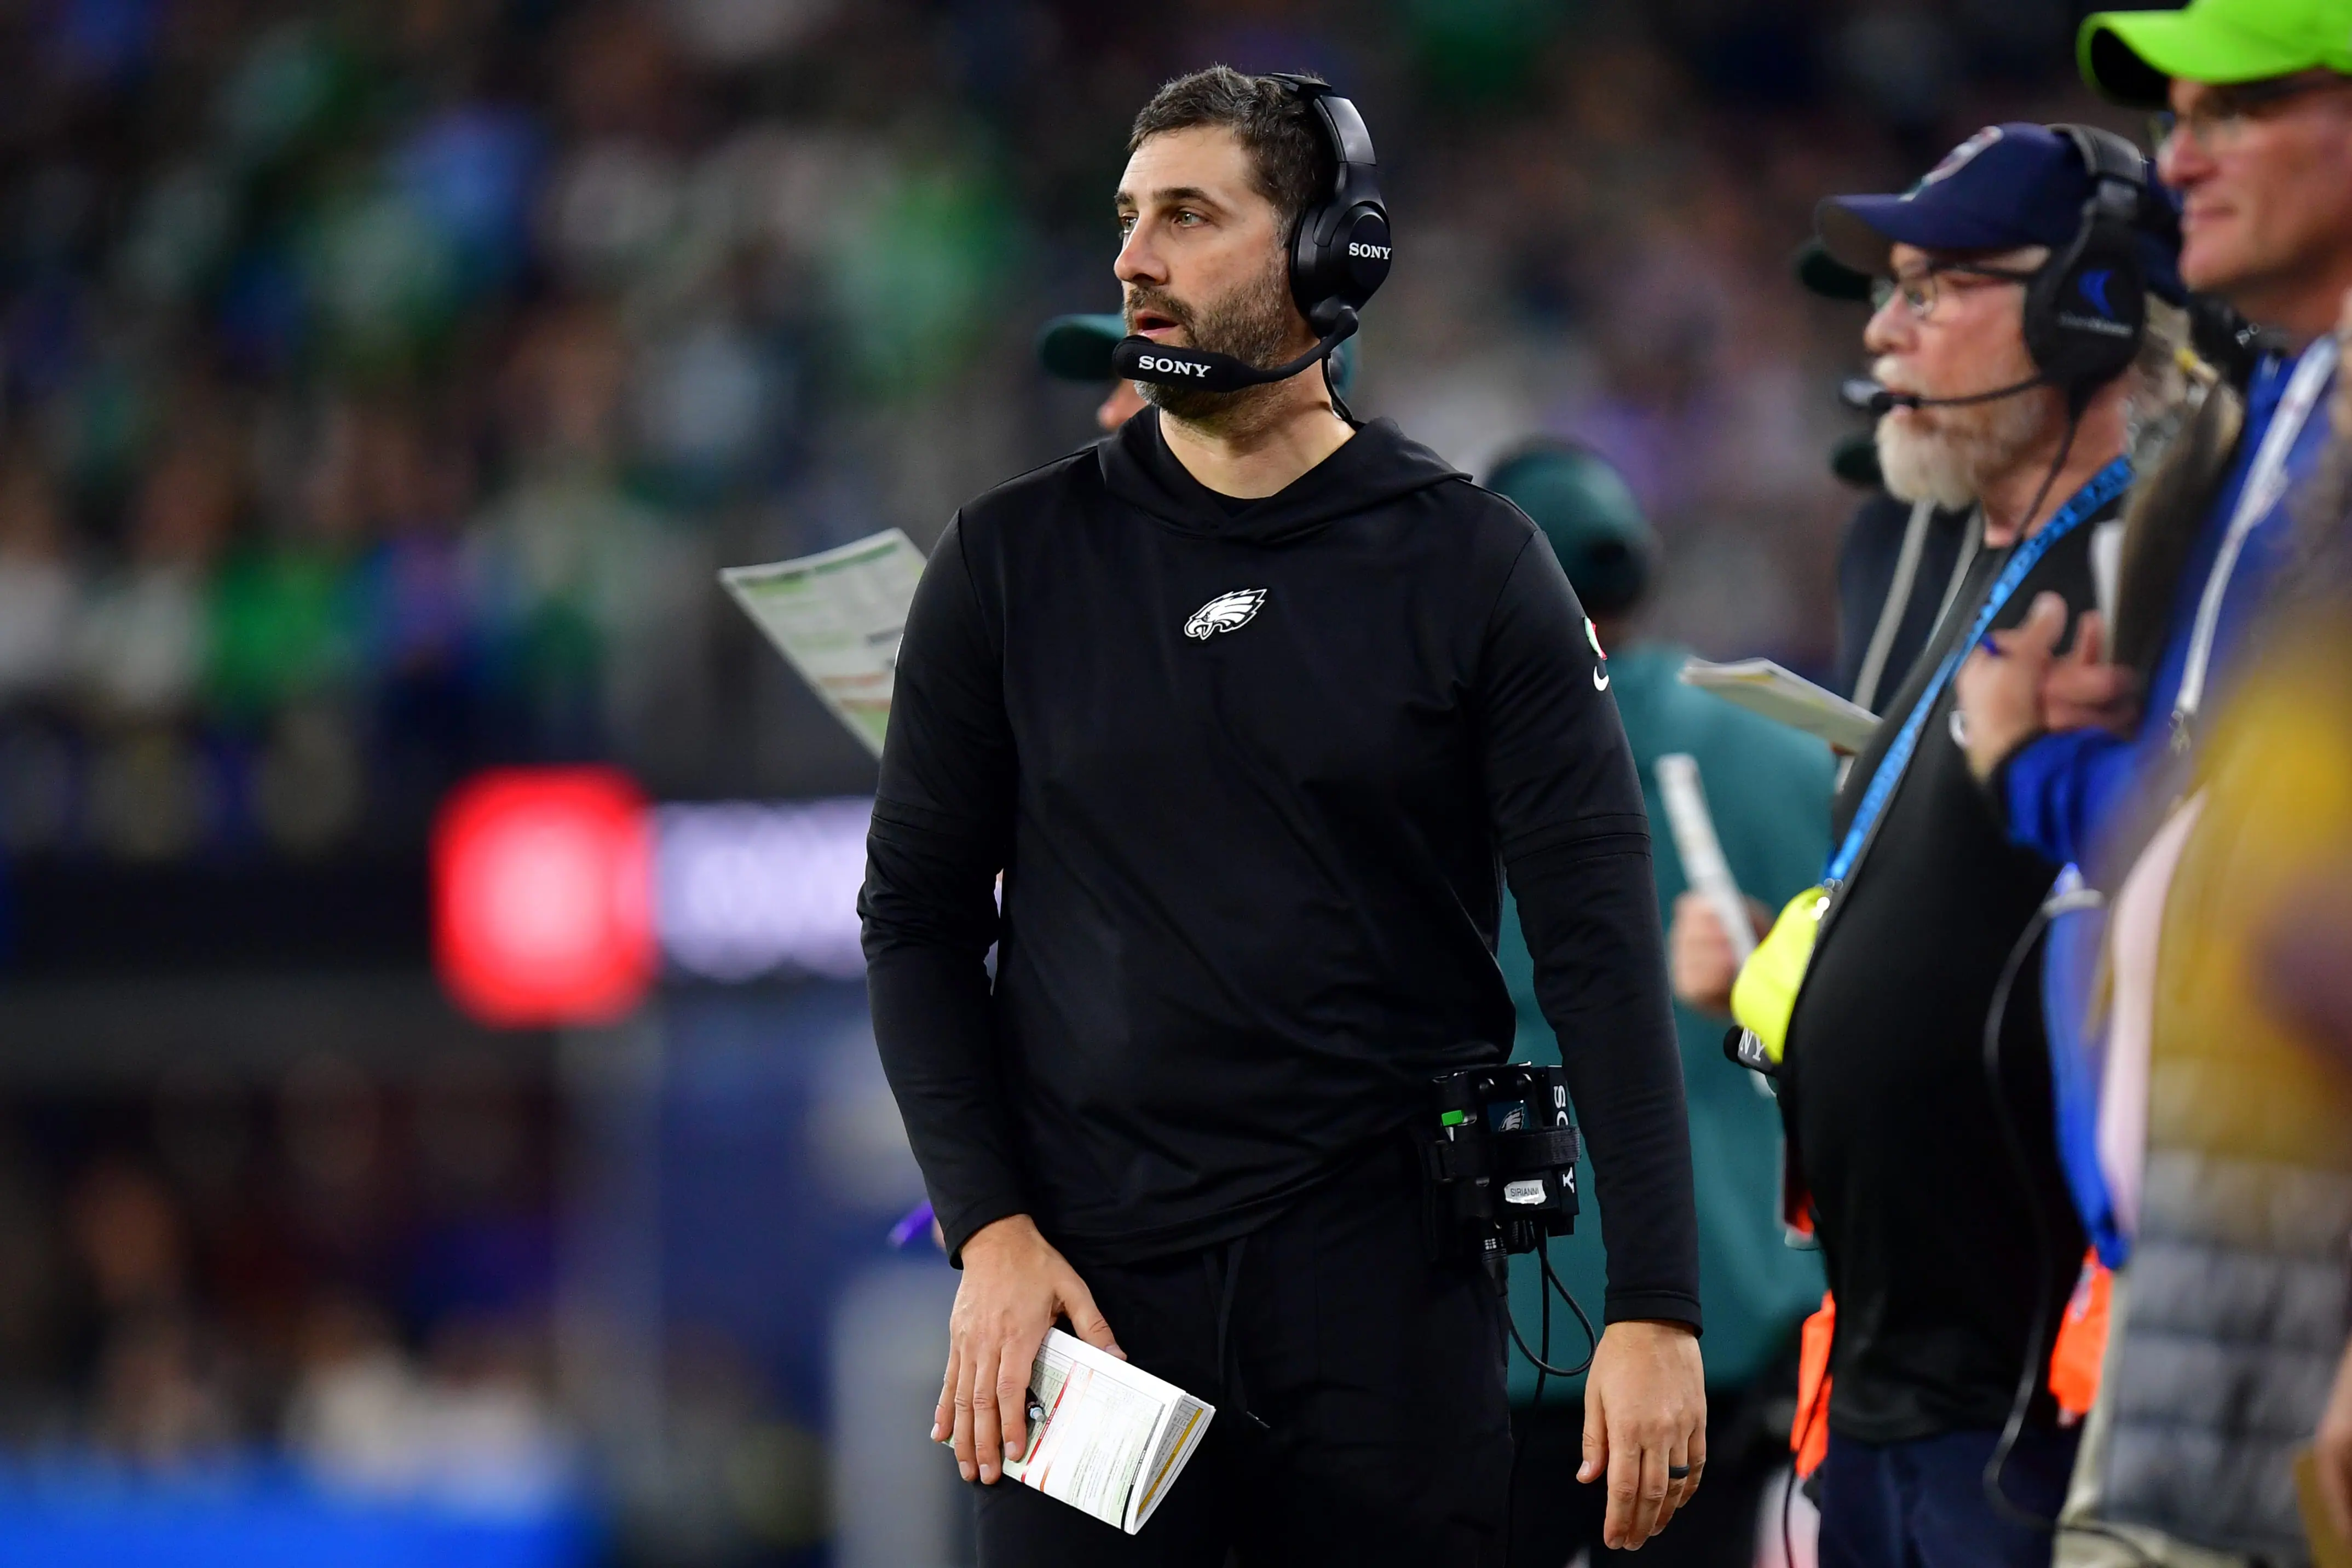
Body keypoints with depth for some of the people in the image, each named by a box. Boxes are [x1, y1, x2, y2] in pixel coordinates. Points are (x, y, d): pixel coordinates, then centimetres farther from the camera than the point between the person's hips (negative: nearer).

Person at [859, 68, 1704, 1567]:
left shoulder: (1471, 567, 1)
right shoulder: (1012, 564, 6)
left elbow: (1603, 948, -3)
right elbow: (920, 914, 8)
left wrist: (1656, 1308, -11)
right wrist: (990, 1228, -6)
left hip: (1392, 1290, -1)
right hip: (1093, 1286, 1)